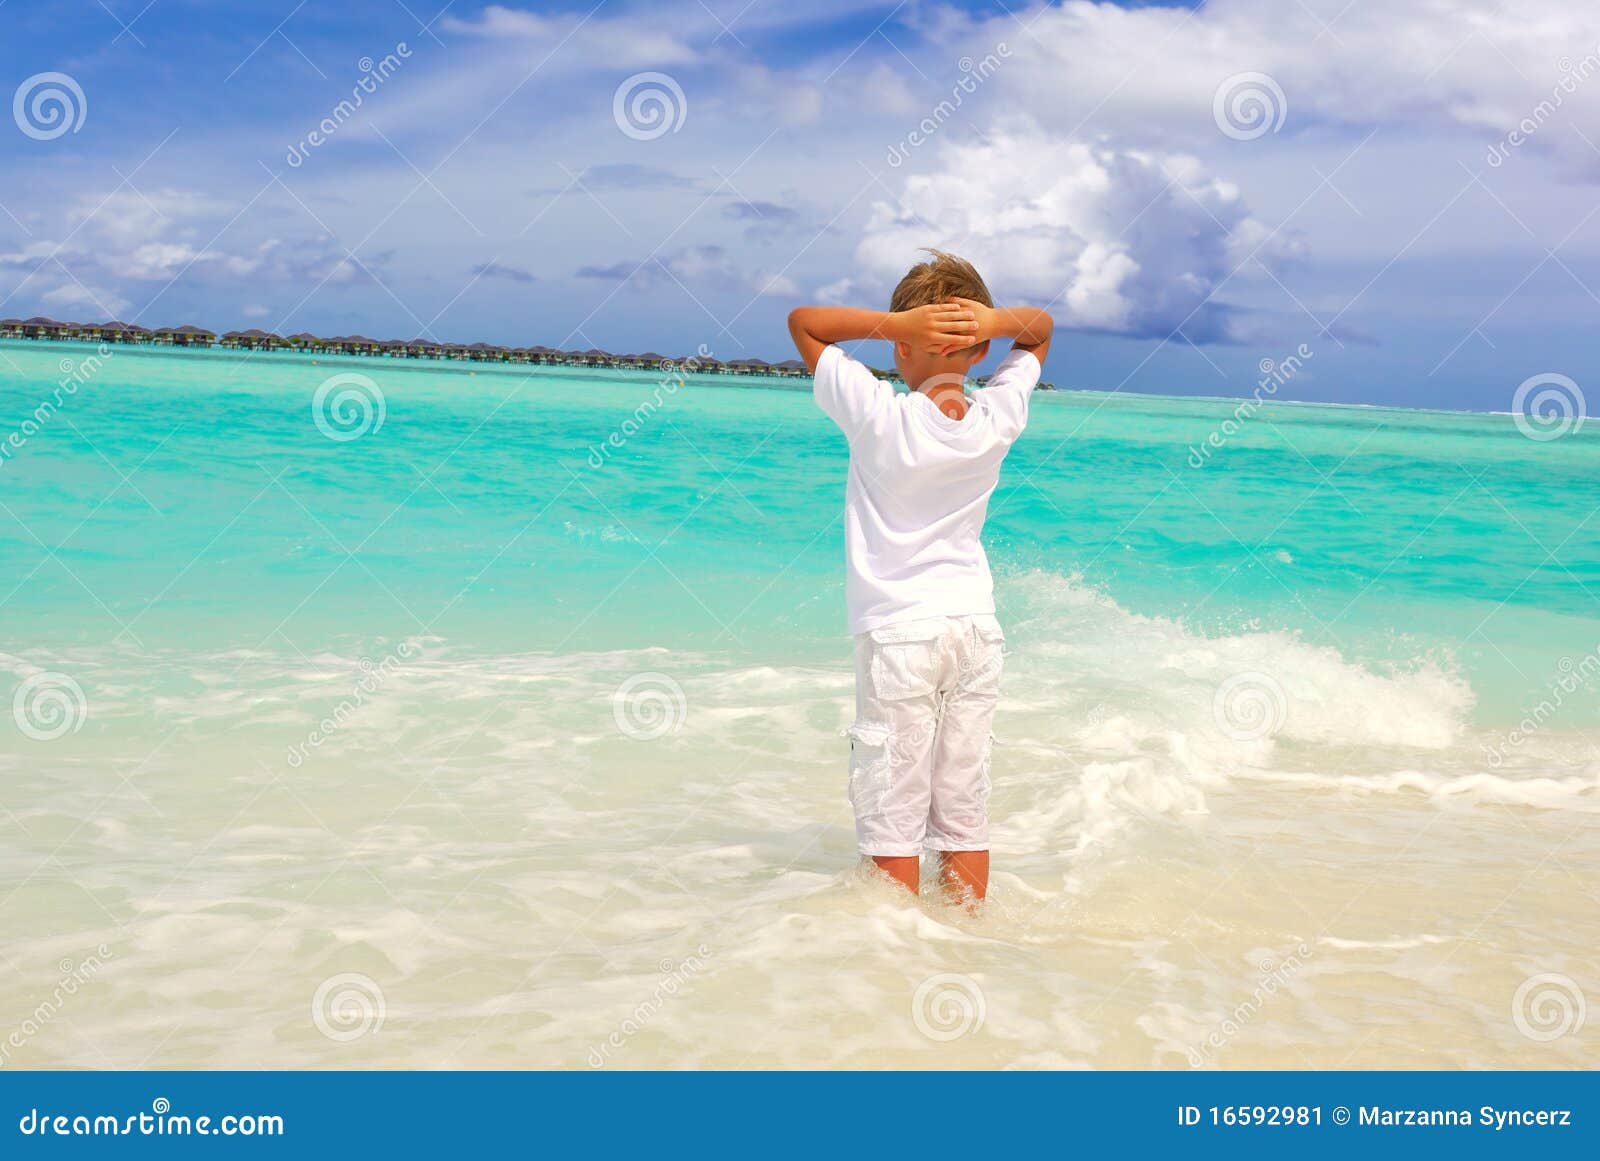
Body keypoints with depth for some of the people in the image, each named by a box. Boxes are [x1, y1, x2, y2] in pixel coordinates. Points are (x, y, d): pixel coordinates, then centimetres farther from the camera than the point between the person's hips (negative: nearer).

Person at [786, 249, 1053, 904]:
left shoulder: (879, 416, -14)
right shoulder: (999, 418, -3)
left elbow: (802, 321, -4)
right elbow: (1041, 330, 14)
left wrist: (893, 321, -17)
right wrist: (998, 320, -8)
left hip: (899, 633, -4)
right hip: (978, 631, 5)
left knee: (891, 822, 1)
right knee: (965, 814, 11)